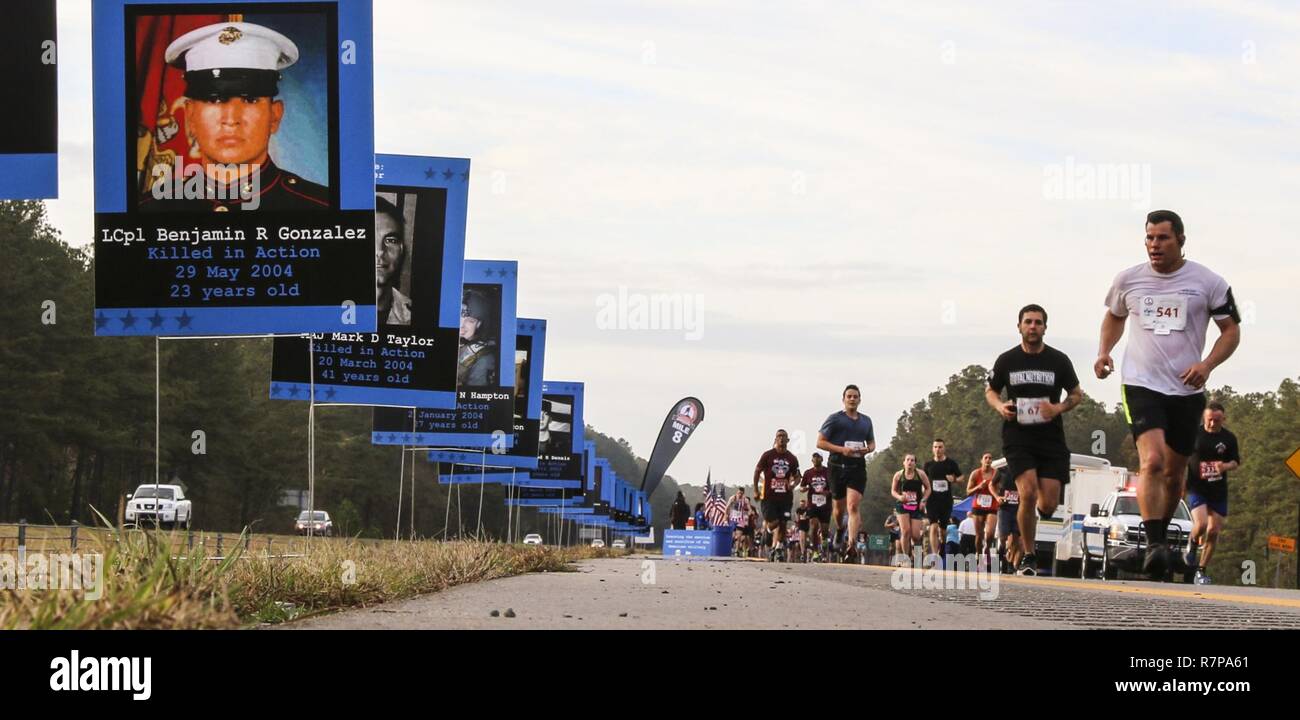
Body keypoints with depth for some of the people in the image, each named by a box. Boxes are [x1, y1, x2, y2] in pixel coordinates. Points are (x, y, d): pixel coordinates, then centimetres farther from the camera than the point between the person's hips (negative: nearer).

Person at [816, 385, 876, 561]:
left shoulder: (866, 421, 14)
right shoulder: (835, 419, 0)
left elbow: (872, 443, 25)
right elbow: (820, 442, -3)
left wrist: (867, 449, 0)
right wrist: (841, 449, -16)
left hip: (858, 467, 1)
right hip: (838, 466, -1)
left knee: (853, 506, -16)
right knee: (839, 506, 11)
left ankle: (850, 545, -25)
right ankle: (840, 532, 42)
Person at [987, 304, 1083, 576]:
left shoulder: (1059, 360, 4)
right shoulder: (1007, 360, 4)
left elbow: (1077, 394, 12)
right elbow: (990, 391, 17)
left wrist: (1059, 408, -9)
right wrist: (1000, 406, -6)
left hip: (1052, 439, 1)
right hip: (1018, 438, -1)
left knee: (1049, 504, -6)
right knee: (1028, 493, -20)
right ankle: (1028, 556, -8)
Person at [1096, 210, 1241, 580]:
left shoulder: (1208, 282, -1)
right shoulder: (1128, 280, 5)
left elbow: (1231, 330, 4)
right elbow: (1114, 316, 24)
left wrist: (1207, 364, -13)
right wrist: (1104, 352, 6)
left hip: (1186, 389, 1)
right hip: (1141, 385, -1)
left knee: (1174, 472, 11)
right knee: (1152, 460, -22)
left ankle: (1161, 540, 33)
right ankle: (1154, 546, -27)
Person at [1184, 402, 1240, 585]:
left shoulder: (1229, 438, 0)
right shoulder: (1194, 434, -5)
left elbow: (1236, 462, 8)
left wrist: (1225, 466, -15)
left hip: (1218, 491, 3)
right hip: (1196, 488, -3)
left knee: (1214, 531, 1)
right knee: (1200, 524, -22)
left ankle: (1202, 571, 13)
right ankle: (1193, 547, 12)